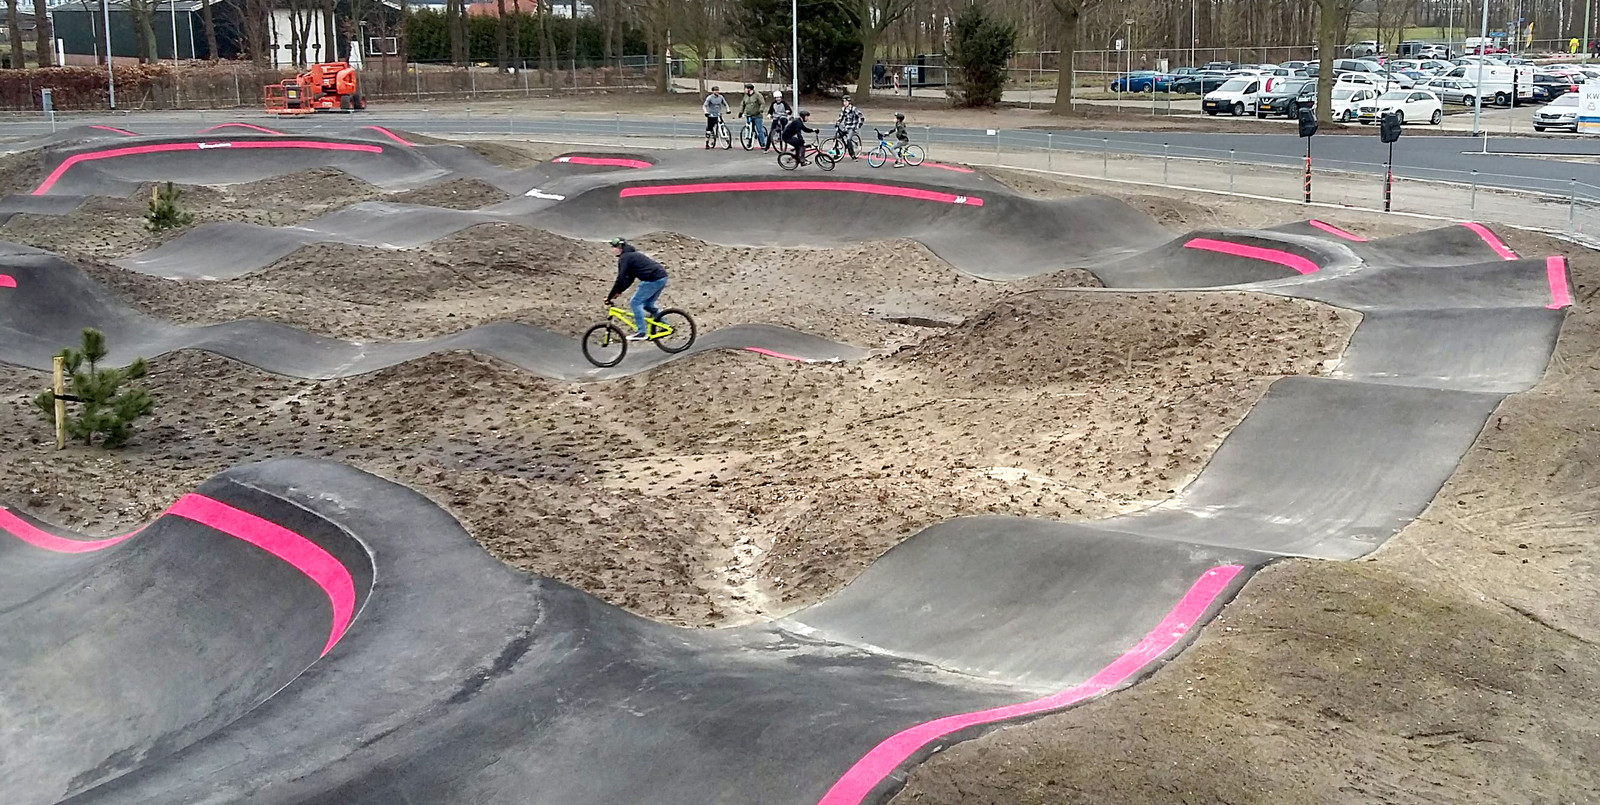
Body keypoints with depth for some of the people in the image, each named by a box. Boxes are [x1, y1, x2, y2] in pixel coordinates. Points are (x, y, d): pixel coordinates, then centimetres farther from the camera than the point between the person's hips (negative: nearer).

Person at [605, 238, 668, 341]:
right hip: (662, 277, 10)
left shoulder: (624, 258, -5)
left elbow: (620, 280, -11)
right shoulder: (632, 255, 25)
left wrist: (609, 298, -7)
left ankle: (642, 333, -6)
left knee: (635, 303, -3)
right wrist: (617, 293, 24)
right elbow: (629, 280, 28)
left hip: (653, 279, -10)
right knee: (648, 304, 20)